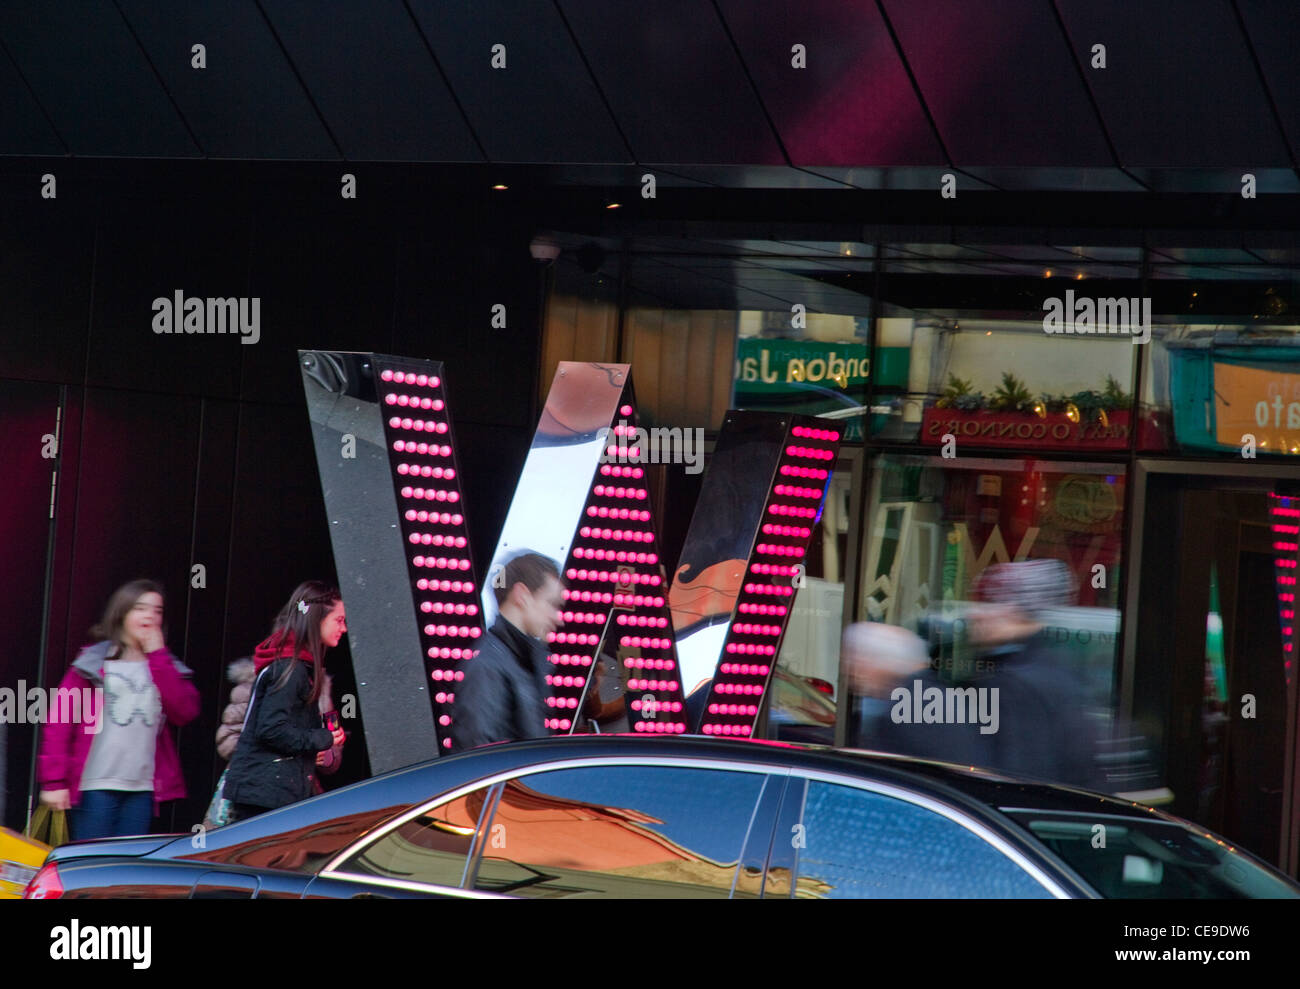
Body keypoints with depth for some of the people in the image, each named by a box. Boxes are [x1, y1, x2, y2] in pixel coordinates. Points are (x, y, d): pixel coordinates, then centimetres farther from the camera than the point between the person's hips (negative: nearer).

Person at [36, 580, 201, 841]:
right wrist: (54, 780, -7)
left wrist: (158, 656, -1)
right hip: (95, 786, -3)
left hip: (142, 789, 3)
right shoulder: (94, 662, 4)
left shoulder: (164, 666, 15)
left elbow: (184, 712, -3)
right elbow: (60, 719, 0)